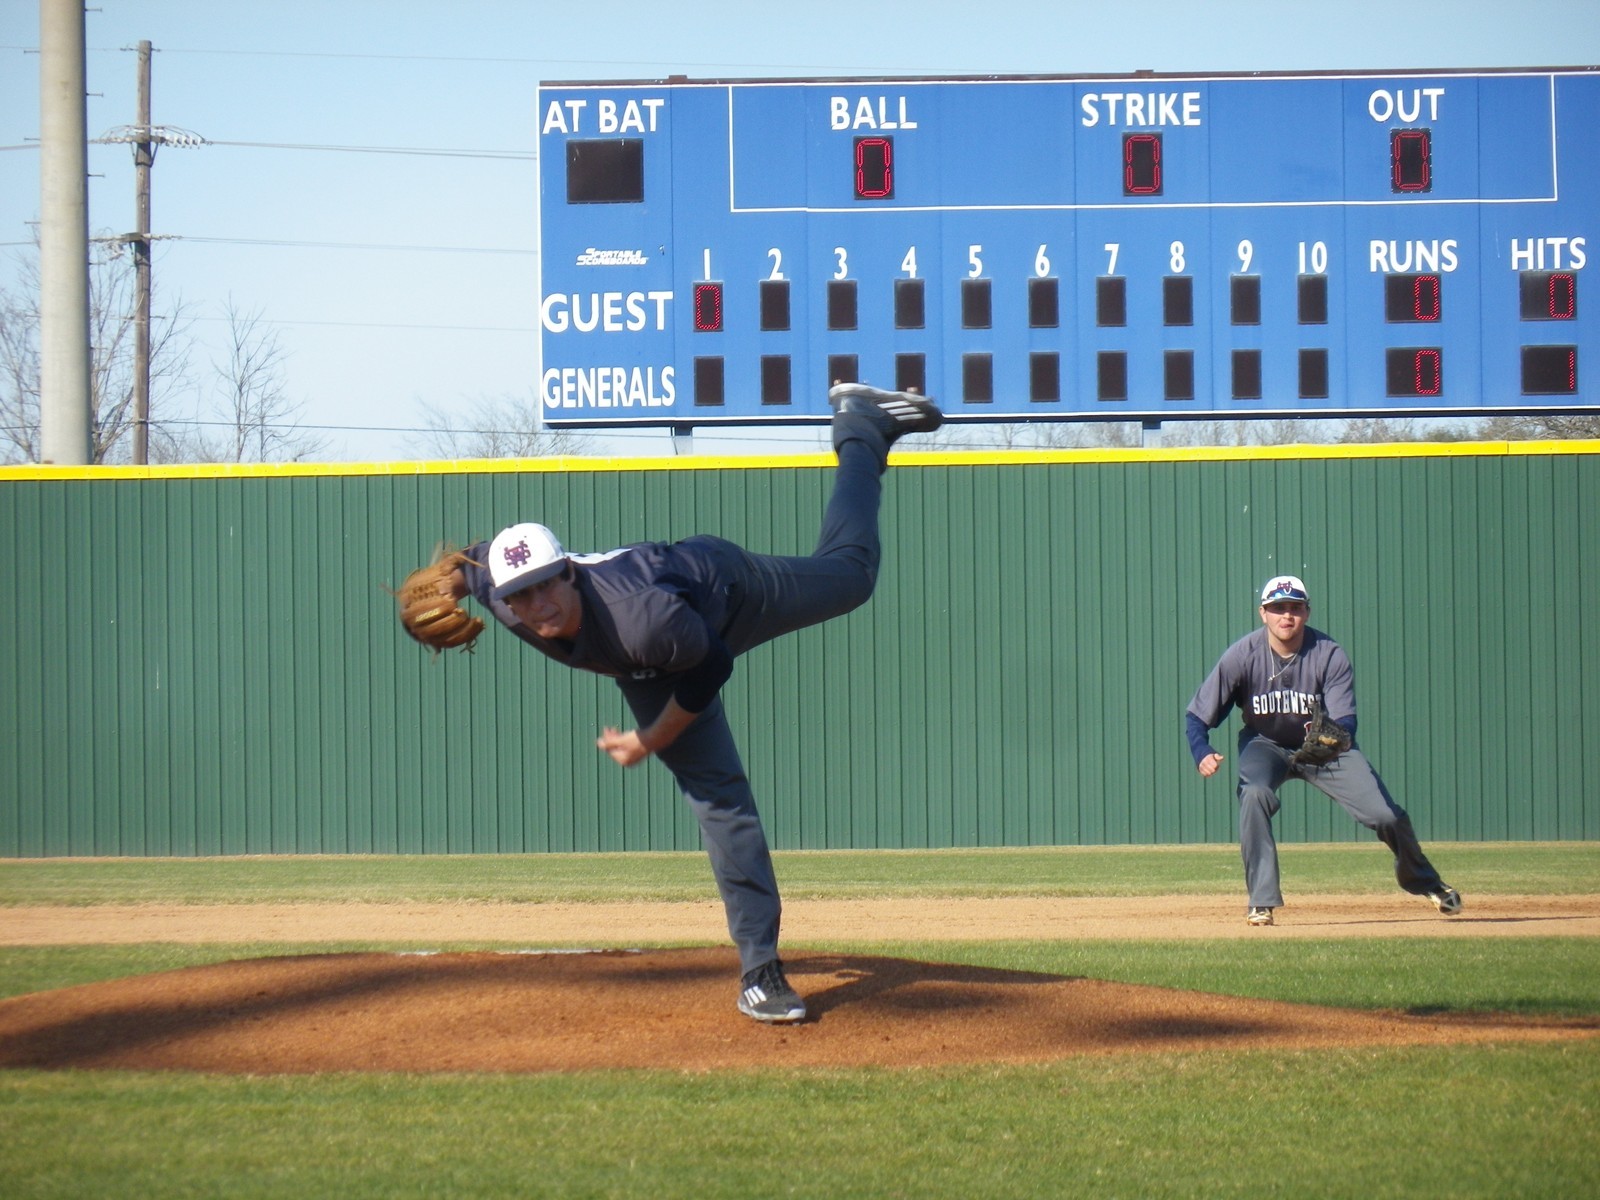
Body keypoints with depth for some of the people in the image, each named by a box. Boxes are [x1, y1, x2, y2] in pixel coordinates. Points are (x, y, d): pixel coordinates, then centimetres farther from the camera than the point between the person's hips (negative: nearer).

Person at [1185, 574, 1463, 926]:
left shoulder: (1330, 655, -22)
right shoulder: (1243, 656, -22)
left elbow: (1346, 722, -27)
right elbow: (1197, 715, -18)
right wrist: (1202, 754, -37)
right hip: (1265, 745, 0)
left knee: (1387, 815, -6)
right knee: (1254, 794, -33)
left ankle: (1424, 882, 26)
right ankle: (1262, 900, -23)